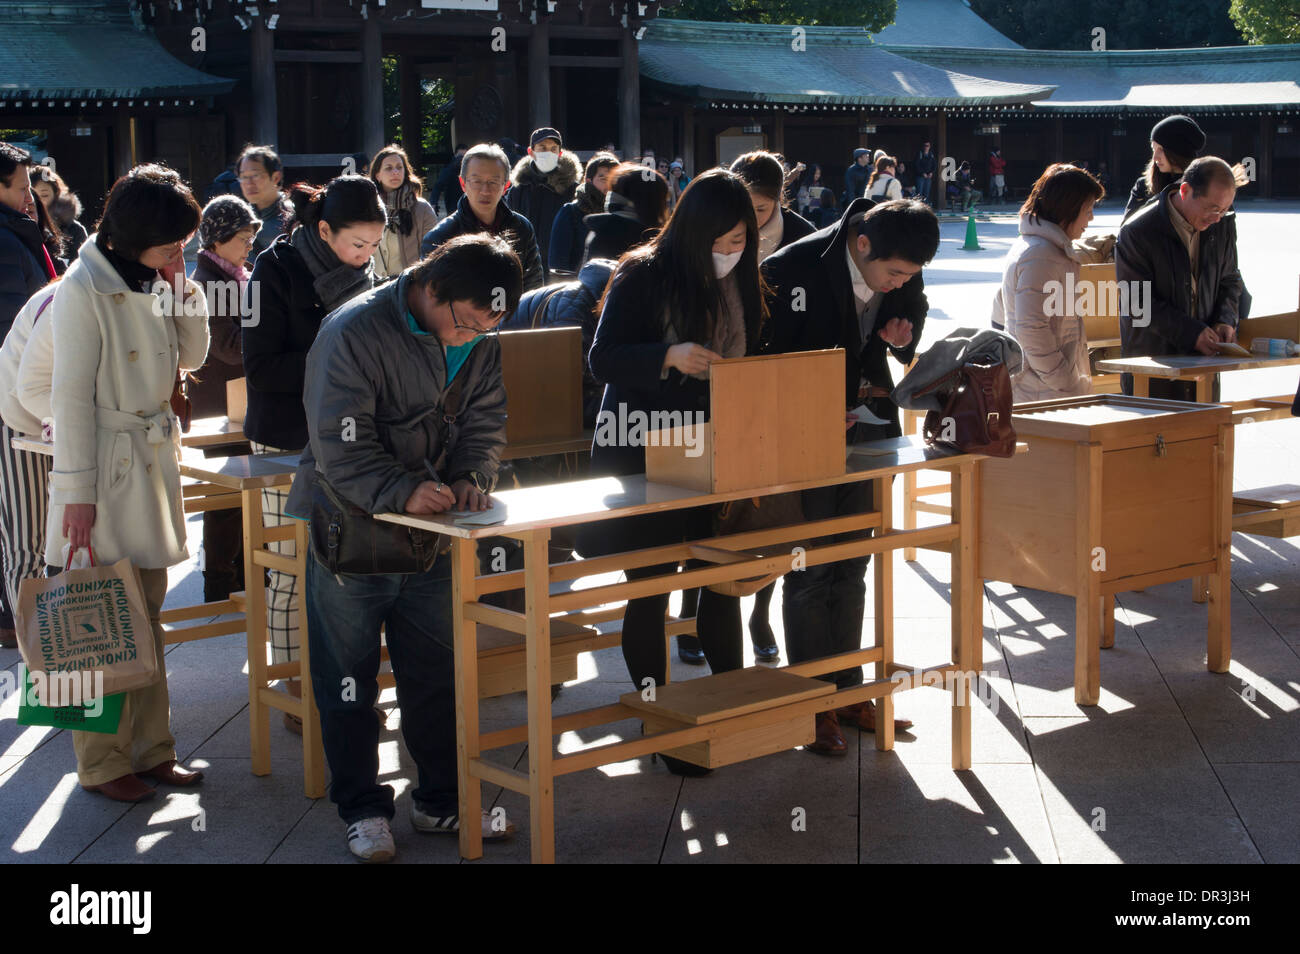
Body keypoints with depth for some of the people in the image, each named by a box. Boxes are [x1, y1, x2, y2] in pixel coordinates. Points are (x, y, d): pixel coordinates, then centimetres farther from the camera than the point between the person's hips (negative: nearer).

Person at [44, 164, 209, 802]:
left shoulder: (153, 282, 7)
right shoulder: (84, 290, -15)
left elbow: (191, 357, 13)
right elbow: (71, 397, -16)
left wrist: (182, 289, -2)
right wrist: (77, 491, -17)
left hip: (155, 458, 8)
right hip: (107, 467, -8)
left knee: (147, 613, 13)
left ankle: (150, 748, 22)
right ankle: (102, 764, 10)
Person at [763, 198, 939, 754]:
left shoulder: (905, 274, -6)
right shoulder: (793, 269, -23)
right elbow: (765, 354, -17)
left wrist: (903, 338, -11)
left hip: (868, 424, 6)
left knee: (852, 565, 14)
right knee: (811, 568, -1)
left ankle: (847, 691, 24)